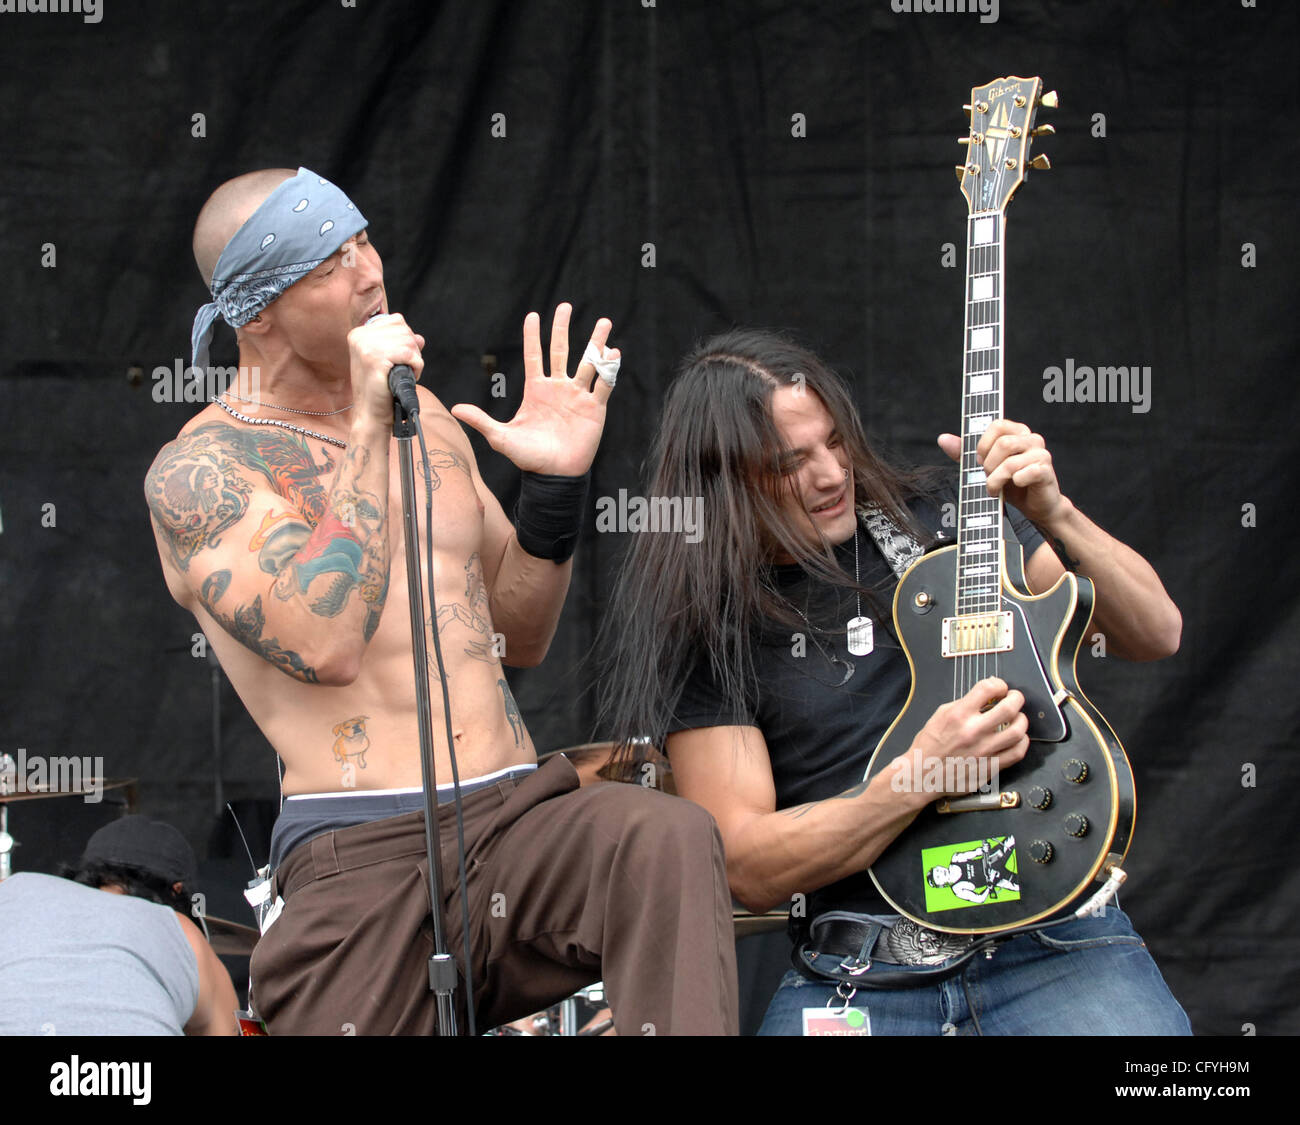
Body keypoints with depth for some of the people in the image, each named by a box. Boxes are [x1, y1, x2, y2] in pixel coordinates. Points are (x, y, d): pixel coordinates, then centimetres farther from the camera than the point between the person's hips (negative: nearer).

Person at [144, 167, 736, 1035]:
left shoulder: (425, 417, 19)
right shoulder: (199, 470, -1)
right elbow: (325, 646, -18)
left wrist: (556, 482, 7)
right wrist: (366, 428, -12)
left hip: (520, 812, 4)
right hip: (361, 860, -4)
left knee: (671, 839, -28)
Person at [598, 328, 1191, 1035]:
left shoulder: (939, 518, 9)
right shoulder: (704, 625, 3)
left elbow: (1156, 634, 11)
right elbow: (746, 869, -4)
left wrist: (1056, 516, -6)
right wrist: (923, 775, -16)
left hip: (1050, 938, 0)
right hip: (857, 976, 0)